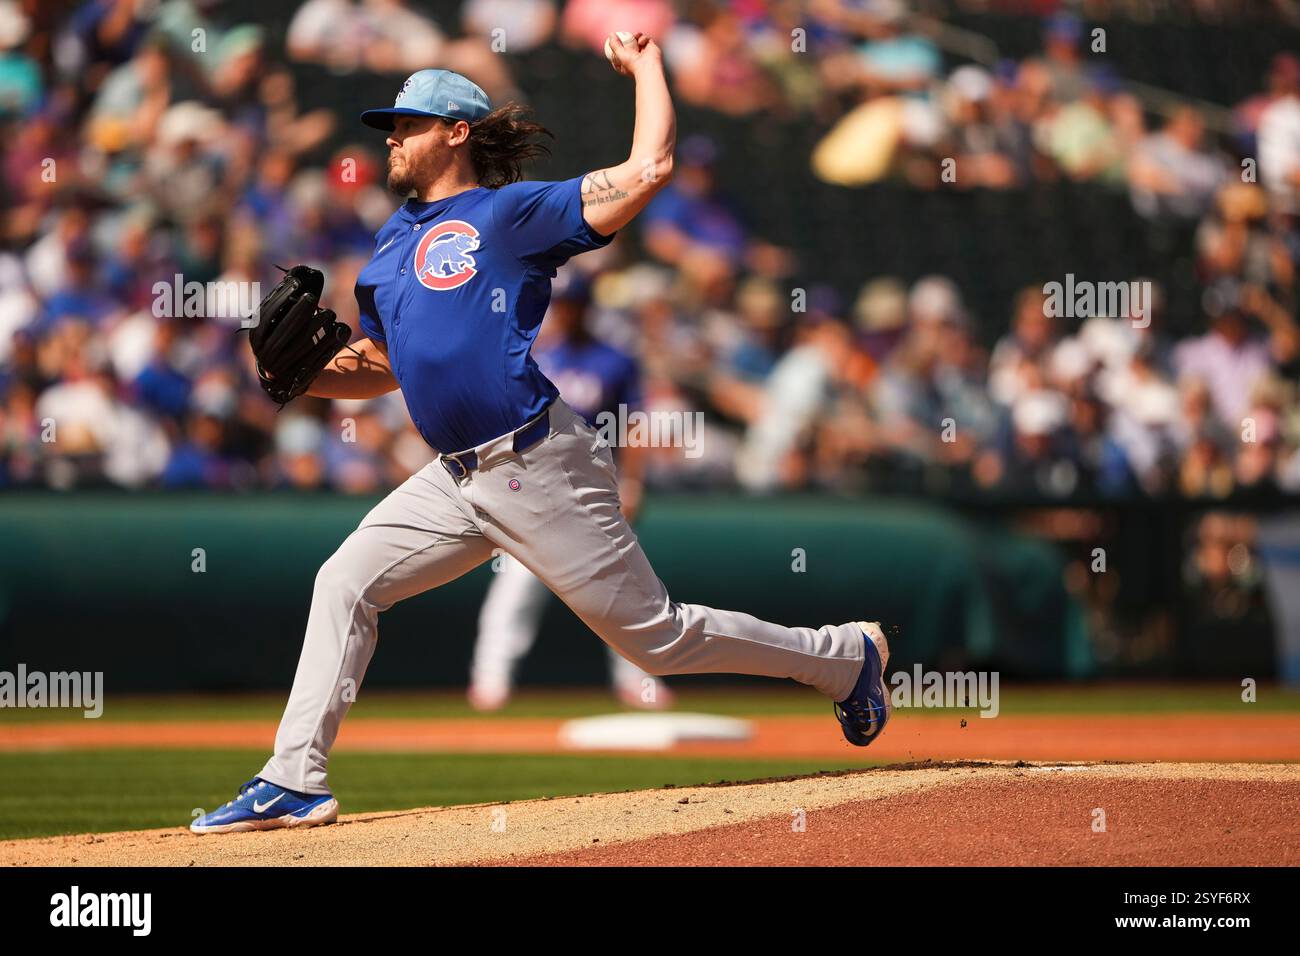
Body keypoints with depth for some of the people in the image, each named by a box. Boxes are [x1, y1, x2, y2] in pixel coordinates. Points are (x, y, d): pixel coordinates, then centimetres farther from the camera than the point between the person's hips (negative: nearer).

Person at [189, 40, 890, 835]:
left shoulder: (509, 211, -5)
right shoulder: (394, 239, 18)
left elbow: (648, 170, -15)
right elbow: (380, 367, 24)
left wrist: (646, 67, -4)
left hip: (540, 469, -8)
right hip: (457, 480, 8)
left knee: (657, 637, -2)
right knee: (345, 582, 1)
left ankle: (845, 657, 15)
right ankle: (296, 783, 1)